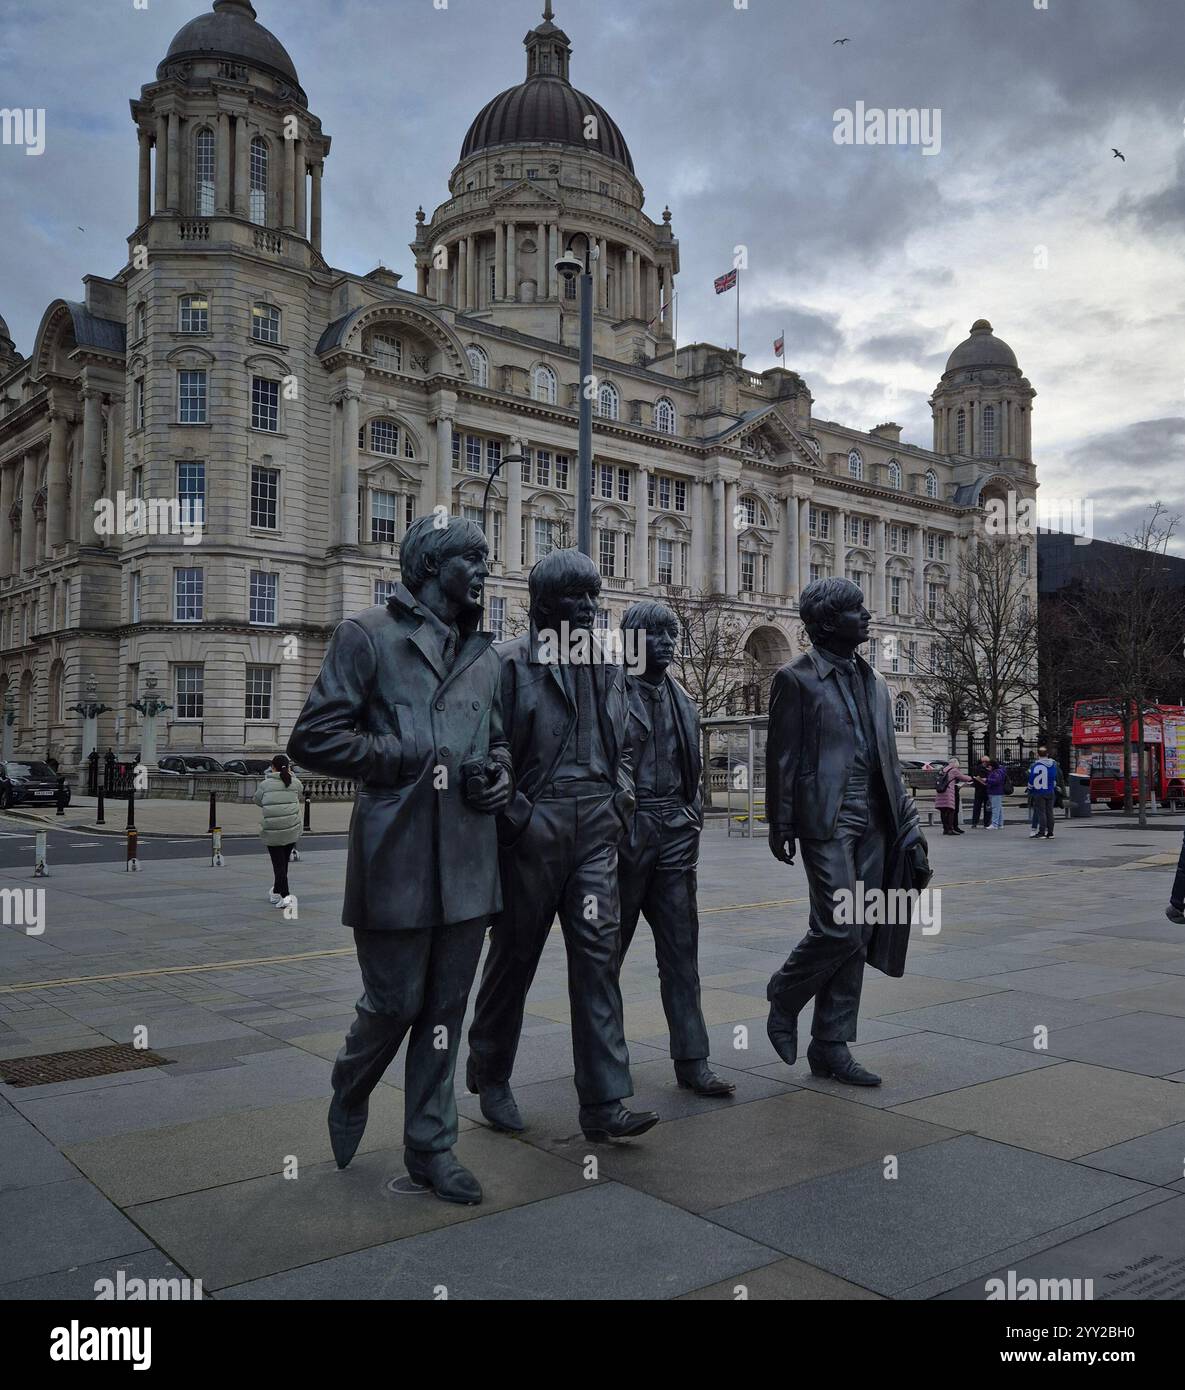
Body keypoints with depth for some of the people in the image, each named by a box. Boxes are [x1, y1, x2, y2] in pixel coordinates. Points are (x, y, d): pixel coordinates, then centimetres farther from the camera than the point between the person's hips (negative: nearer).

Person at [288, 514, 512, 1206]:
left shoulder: (486, 655, 16)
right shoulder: (369, 635, -2)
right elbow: (314, 739, -7)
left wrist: (499, 775, 3)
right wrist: (411, 759, -12)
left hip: (468, 858, 5)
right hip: (397, 856, -5)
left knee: (446, 1008, 11)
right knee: (396, 1001, 4)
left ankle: (430, 1144, 25)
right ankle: (350, 1093, 35)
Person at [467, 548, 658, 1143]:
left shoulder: (606, 668, 14)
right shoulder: (509, 661, -4)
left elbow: (623, 746, 21)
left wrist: (621, 804, 8)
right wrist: (513, 814, -13)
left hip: (594, 832, 5)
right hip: (533, 827, -4)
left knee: (599, 954, -2)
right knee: (515, 955, 8)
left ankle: (604, 1104, 2)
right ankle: (489, 1077, 29)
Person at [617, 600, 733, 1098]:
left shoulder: (679, 698, 13)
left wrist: (691, 823, 12)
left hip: (674, 833, 6)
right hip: (625, 832, -5)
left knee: (681, 951, 3)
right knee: (609, 947, 8)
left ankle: (692, 1061, 8)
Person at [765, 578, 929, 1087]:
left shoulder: (873, 681, 16)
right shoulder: (796, 679, -3)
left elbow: (887, 758, 17)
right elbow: (781, 758, -6)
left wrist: (906, 822, 12)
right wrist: (781, 826, -9)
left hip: (872, 821, 7)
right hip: (826, 820, -7)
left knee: (857, 936, 7)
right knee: (837, 927, -12)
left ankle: (831, 1046, 16)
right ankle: (784, 999, 15)